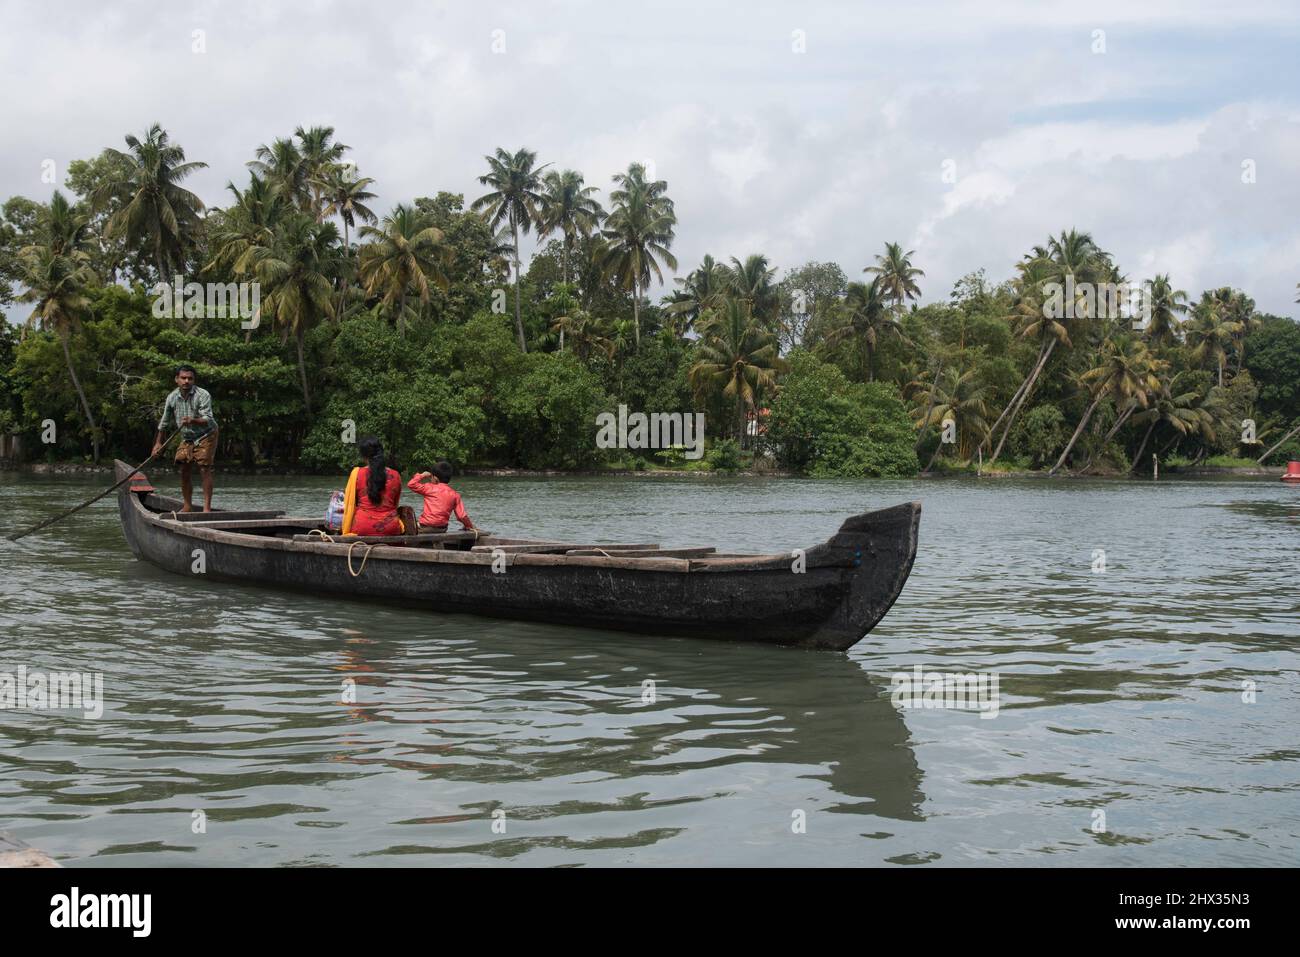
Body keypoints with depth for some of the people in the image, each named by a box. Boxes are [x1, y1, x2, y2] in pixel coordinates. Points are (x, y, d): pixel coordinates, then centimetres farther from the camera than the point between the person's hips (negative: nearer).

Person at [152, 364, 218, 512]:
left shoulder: (202, 395, -19)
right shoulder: (172, 397, -2)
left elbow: (208, 420, -27)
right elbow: (164, 421, 11)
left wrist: (193, 420, -46)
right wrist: (158, 442, 13)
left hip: (206, 436, -6)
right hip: (187, 438, 6)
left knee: (204, 470, -13)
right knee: (184, 470, 5)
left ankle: (207, 507, -11)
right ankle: (188, 507, 16)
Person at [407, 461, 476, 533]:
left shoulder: (430, 488, -5)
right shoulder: (455, 494, 6)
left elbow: (411, 484, -2)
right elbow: (462, 515, 5)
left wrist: (422, 475, 11)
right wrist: (470, 527, 19)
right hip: (442, 528, 5)